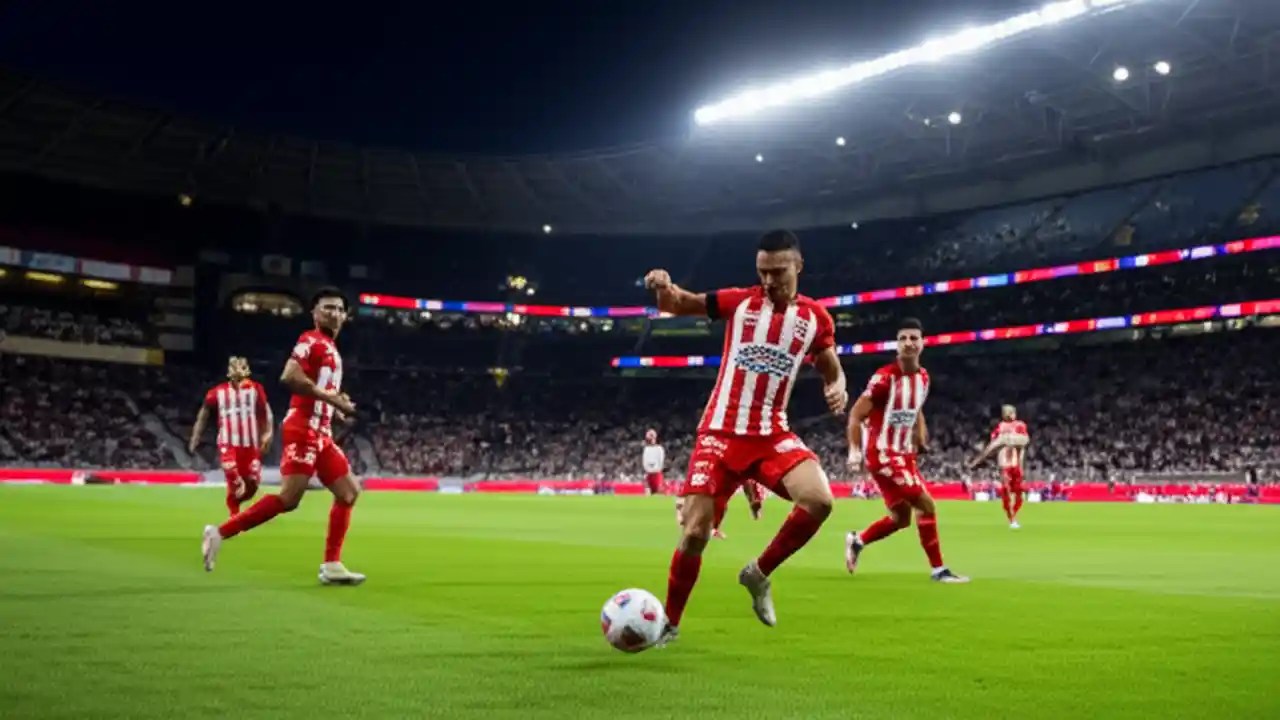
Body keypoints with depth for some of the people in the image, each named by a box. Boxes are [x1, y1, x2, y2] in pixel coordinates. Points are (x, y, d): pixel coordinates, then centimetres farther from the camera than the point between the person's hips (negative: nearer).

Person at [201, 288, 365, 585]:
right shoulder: (311, 340, -7)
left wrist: (337, 403, 10)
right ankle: (220, 533, -7)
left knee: (349, 492, 7)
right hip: (304, 429, -10)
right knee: (289, 497, -16)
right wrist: (331, 397, -19)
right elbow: (289, 376, -22)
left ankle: (331, 566, 8)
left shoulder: (331, 349, 21)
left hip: (321, 433, 10)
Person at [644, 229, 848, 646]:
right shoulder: (739, 302, 0)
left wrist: (837, 388, -10)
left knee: (819, 501, -24)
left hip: (772, 435, 1)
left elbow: (832, 370, 14)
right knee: (694, 533, -6)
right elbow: (675, 305, 6)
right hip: (721, 433, -1)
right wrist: (664, 287, -17)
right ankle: (669, 624, 16)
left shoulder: (816, 318, 3)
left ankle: (759, 573, 1)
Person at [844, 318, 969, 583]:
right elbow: (856, 416, -17)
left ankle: (856, 541, 37)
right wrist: (854, 450, -27)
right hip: (882, 453, -8)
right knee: (926, 505, -11)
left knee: (901, 518, 15)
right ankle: (939, 570, 2)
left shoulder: (923, 377, 6)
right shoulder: (885, 378, -19)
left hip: (903, 453, 8)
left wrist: (920, 439, 10)